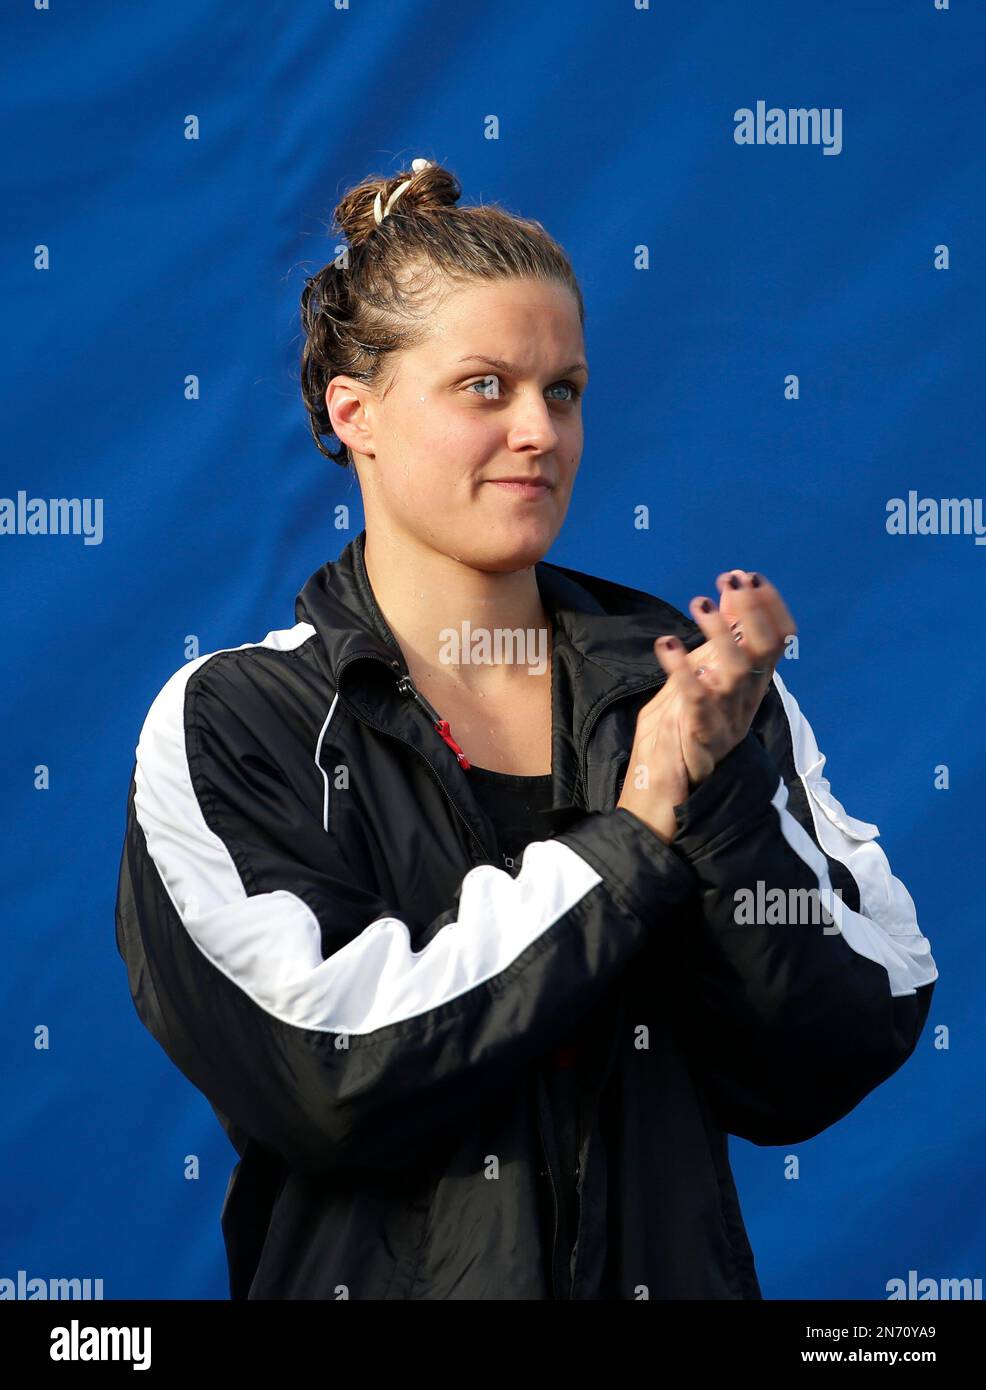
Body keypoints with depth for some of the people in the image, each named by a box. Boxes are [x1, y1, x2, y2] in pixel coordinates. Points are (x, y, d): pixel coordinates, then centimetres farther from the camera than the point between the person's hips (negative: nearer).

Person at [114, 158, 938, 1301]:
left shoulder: (689, 682, -3)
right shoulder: (226, 726, -9)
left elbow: (815, 1075, -6)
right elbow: (334, 1083, -20)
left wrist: (724, 792, -20)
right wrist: (638, 833, -16)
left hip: (675, 1265, 2)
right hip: (385, 1271, -2)